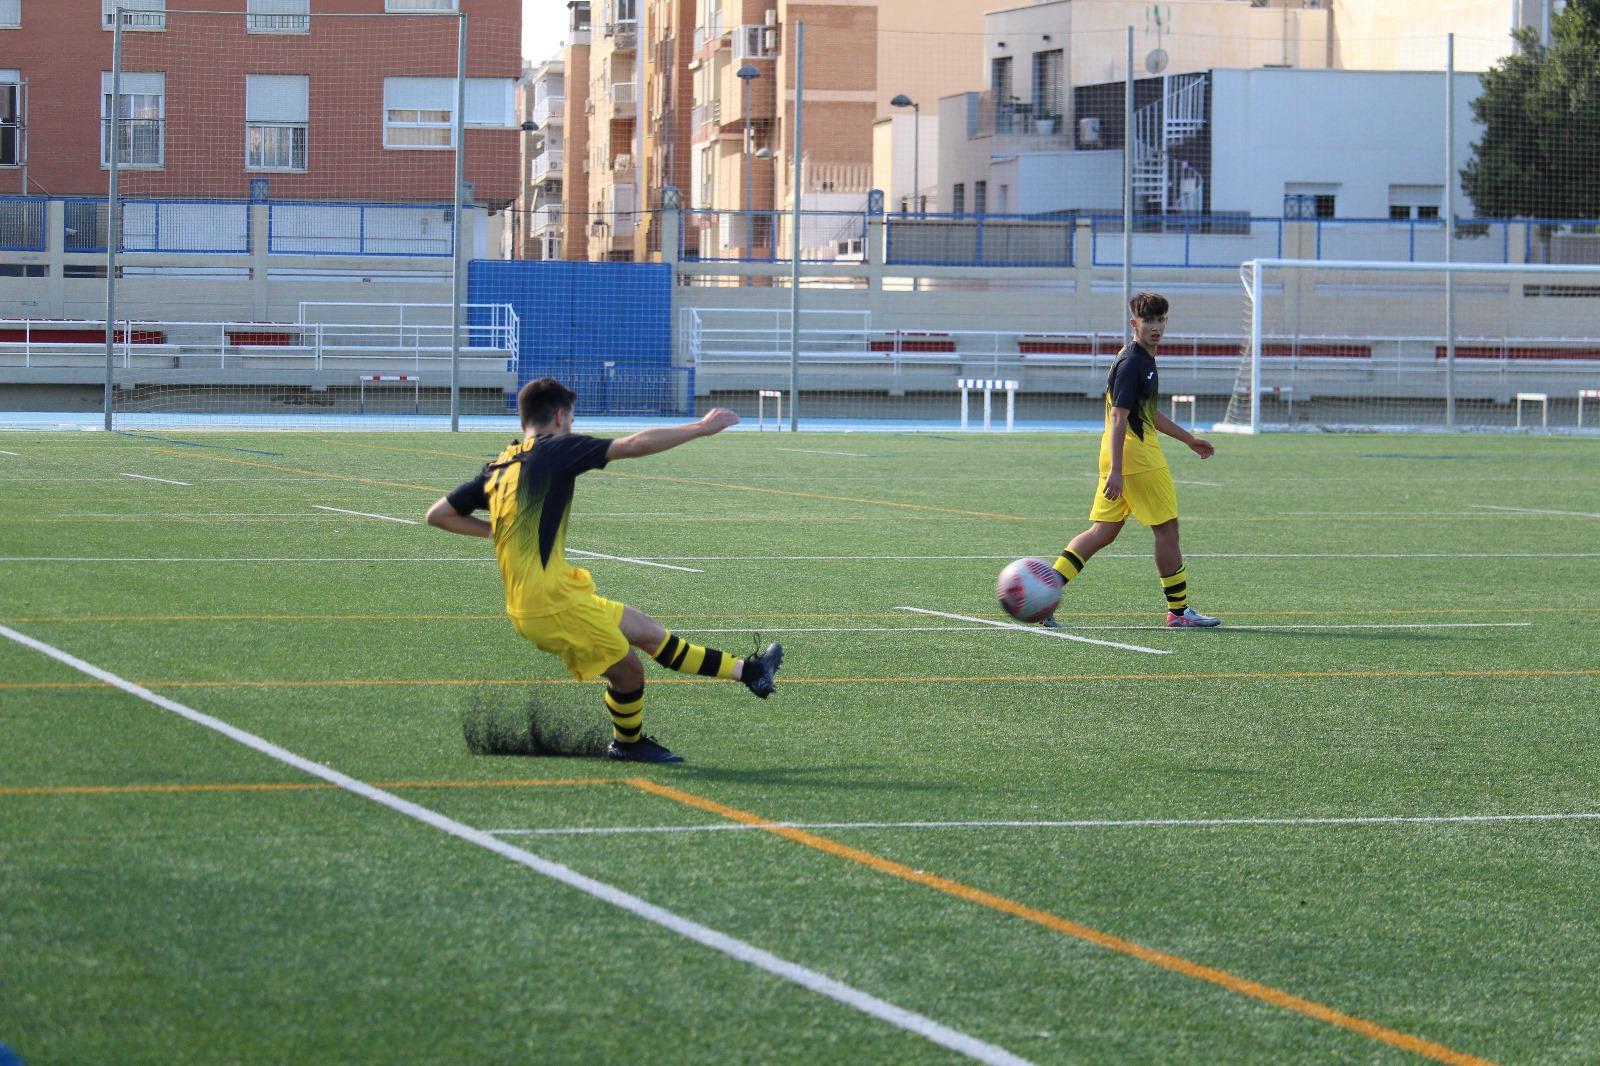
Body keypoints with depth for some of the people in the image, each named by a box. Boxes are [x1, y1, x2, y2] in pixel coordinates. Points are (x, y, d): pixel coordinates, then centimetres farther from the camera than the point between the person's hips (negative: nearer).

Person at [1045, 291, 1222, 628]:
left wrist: (1189, 439, 38)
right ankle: (1179, 610, 8)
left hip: (1120, 459, 10)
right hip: (1138, 456, -10)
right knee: (1167, 528, 0)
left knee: (1103, 531, 8)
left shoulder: (1143, 360, 17)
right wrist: (1116, 470, -27)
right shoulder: (1132, 363, -14)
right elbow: (1119, 416, -21)